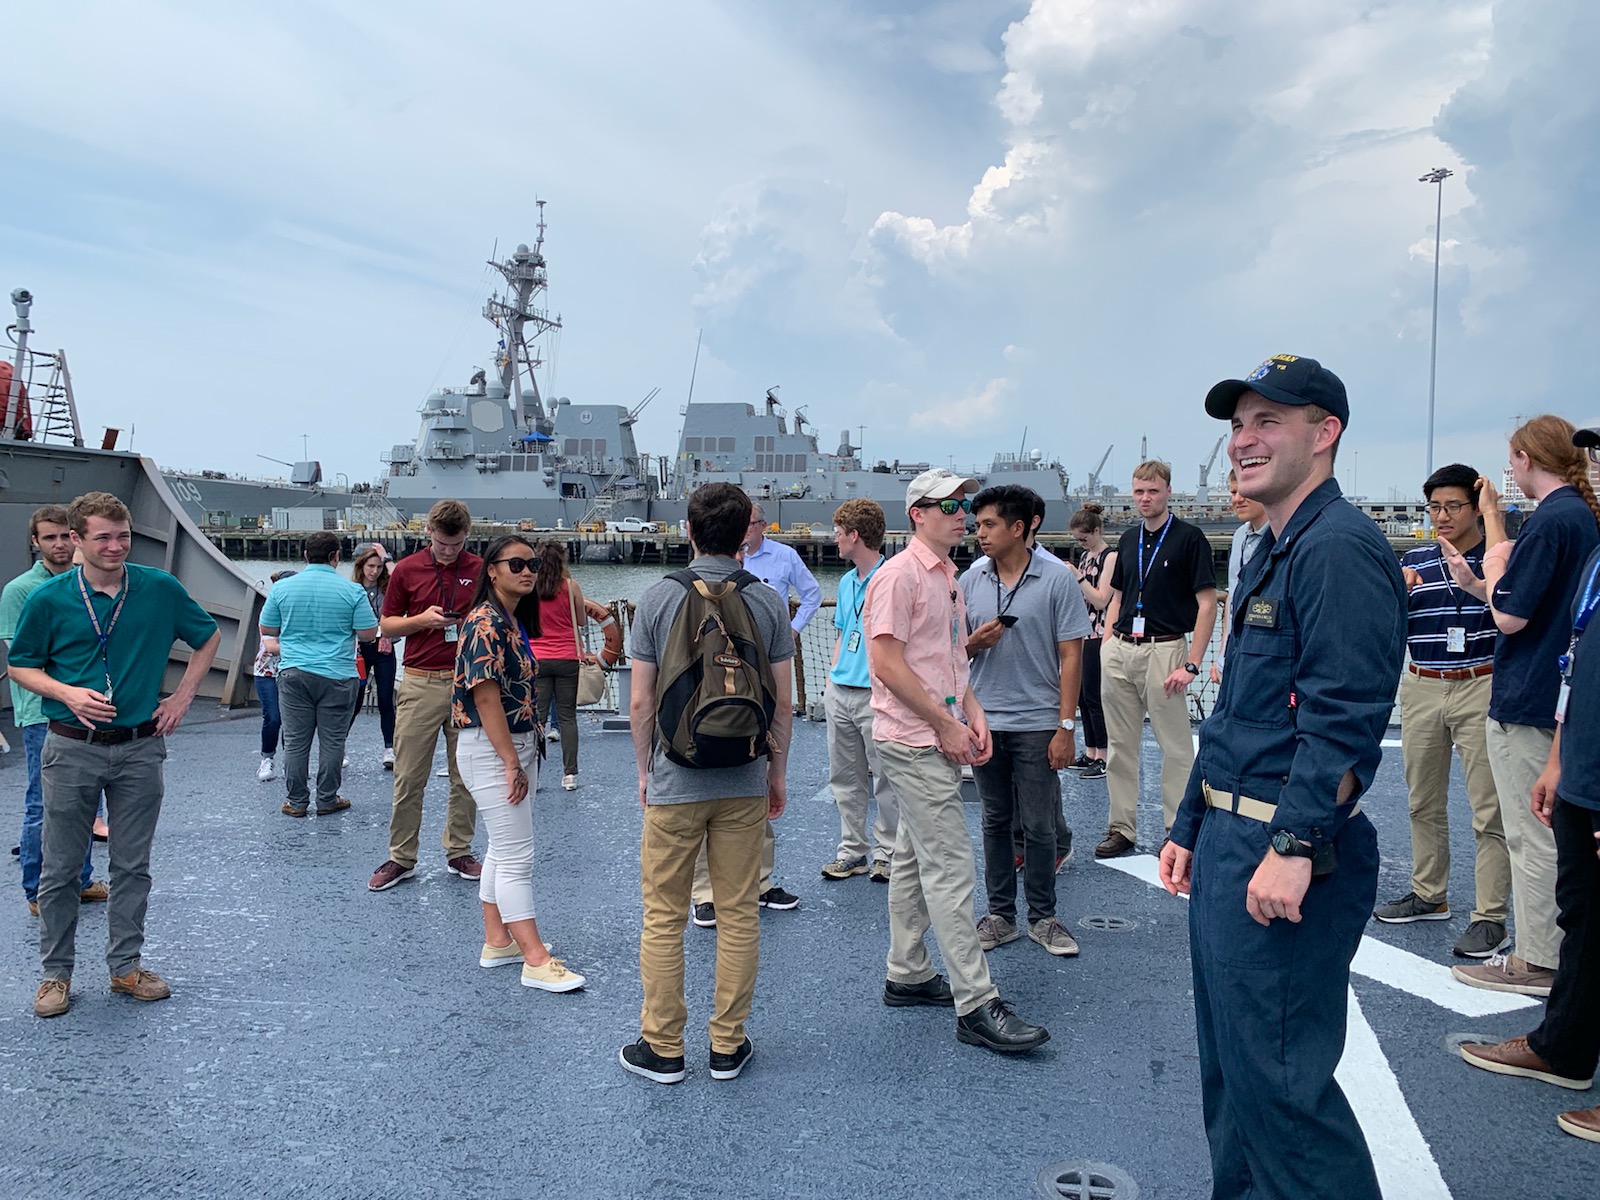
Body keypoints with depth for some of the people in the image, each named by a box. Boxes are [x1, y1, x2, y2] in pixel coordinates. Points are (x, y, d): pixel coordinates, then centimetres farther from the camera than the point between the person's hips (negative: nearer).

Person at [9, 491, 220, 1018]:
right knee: (61, 869, 7)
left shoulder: (161, 589, -2)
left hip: (139, 747, 1)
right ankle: (56, 972, 23)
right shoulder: (48, 599, -5)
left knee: (132, 865, 10)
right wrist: (68, 693, -13)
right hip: (72, 748, -1)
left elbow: (209, 638, 12)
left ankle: (126, 965, 24)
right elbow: (21, 665, 5)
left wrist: (182, 698, 5)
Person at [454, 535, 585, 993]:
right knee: (516, 855, -7)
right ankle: (535, 960, -2)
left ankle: (497, 941, 27)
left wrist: (522, 756, 14)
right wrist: (511, 763, -19)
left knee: (503, 849, 16)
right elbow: (486, 697, -21)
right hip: (490, 750, -10)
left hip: (516, 746, 10)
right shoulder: (486, 622, -17)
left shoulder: (515, 620, 12)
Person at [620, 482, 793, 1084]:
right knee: (739, 916, 11)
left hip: (674, 780, -1)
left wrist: (644, 770, 11)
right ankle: (728, 1045, 20)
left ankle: (663, 1047, 18)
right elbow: (783, 704, 0)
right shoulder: (769, 603, -3)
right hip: (745, 783, 2)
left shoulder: (658, 599, -6)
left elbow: (641, 702, -4)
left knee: (663, 918, 9)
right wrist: (777, 774, 13)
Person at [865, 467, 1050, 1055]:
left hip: (940, 739, 10)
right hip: (913, 741, -10)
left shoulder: (948, 576, 16)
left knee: (915, 860, 16)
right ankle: (976, 1005, -4)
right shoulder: (899, 575, -13)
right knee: (950, 866, -9)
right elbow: (887, 663, -19)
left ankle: (908, 975, 27)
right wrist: (947, 725, -16)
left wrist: (972, 712, 7)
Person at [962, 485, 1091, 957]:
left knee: (1038, 826, 3)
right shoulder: (971, 580, 5)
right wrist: (973, 644, -11)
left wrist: (1066, 727, -10)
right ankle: (1001, 914, 24)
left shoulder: (1056, 578, -6)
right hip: (984, 720, 4)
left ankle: (1043, 917, 19)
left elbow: (1070, 656, -6)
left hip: (1037, 723, -3)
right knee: (996, 822, 12)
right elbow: (956, 652, 13)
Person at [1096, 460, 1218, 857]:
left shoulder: (1189, 538, -4)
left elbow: (1207, 604, -8)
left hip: (1164, 649, -6)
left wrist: (1191, 664, -14)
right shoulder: (1128, 540, 14)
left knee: (1176, 747, 2)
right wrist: (1108, 646, 8)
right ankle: (1121, 828, 17)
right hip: (1119, 650, 6)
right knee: (1120, 745, 9)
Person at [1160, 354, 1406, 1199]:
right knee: (1228, 1065, 19)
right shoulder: (1272, 556, 17)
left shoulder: (1340, 548, -14)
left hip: (1284, 857, -10)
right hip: (1229, 844, 10)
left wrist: (1293, 847, -27)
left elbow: (1344, 717, -24)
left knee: (1277, 1078, -2)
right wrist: (1189, 830, 19)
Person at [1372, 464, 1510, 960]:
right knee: (1424, 802, 14)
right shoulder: (1415, 560, 8)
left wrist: (1473, 584, -33)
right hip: (1422, 689, 5)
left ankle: (1491, 916, 2)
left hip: (1481, 689, -5)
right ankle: (1429, 895, 28)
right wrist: (1398, 594, -12)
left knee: (1489, 808, -4)